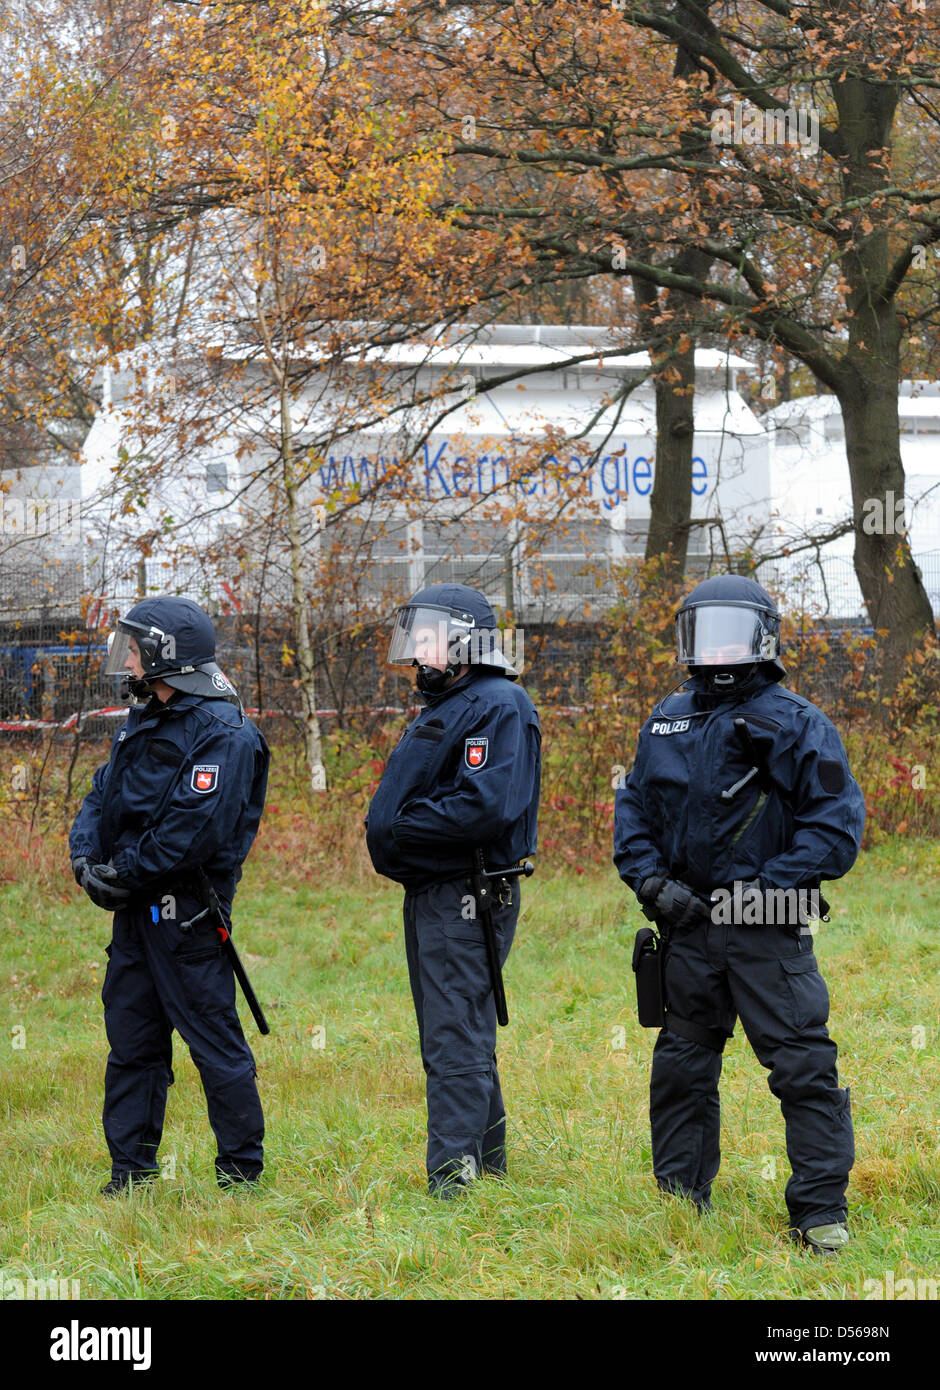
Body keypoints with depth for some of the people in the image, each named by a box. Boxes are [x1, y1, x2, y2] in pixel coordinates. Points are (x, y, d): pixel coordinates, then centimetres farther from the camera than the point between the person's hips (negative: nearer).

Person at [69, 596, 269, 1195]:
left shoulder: (223, 734, -14)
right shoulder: (143, 722, 15)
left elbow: (194, 830, -22)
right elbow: (102, 796, 15)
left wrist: (124, 874, -16)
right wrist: (87, 856, -4)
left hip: (184, 912, -9)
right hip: (135, 908, 9)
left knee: (213, 1040, -2)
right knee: (132, 1041, 11)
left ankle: (242, 1168, 8)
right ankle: (131, 1171, 18)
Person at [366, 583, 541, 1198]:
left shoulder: (500, 708, -12)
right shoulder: (439, 709, 20)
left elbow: (487, 807, -24)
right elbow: (405, 800, 26)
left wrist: (400, 829, -17)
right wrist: (388, 834, 4)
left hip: (466, 897, -10)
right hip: (428, 894, 10)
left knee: (455, 1042, -12)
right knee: (459, 1037, 16)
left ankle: (453, 1180, -13)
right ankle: (487, 1160, 25)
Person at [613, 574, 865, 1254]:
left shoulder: (795, 725, -4)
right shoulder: (666, 722, 13)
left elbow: (838, 824, -9)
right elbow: (633, 809, 19)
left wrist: (768, 886, -15)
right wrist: (650, 878, 1)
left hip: (769, 929, -5)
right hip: (689, 925, 5)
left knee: (805, 1069, -8)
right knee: (682, 1068, 12)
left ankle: (821, 1213, -3)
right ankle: (680, 1201, 24)